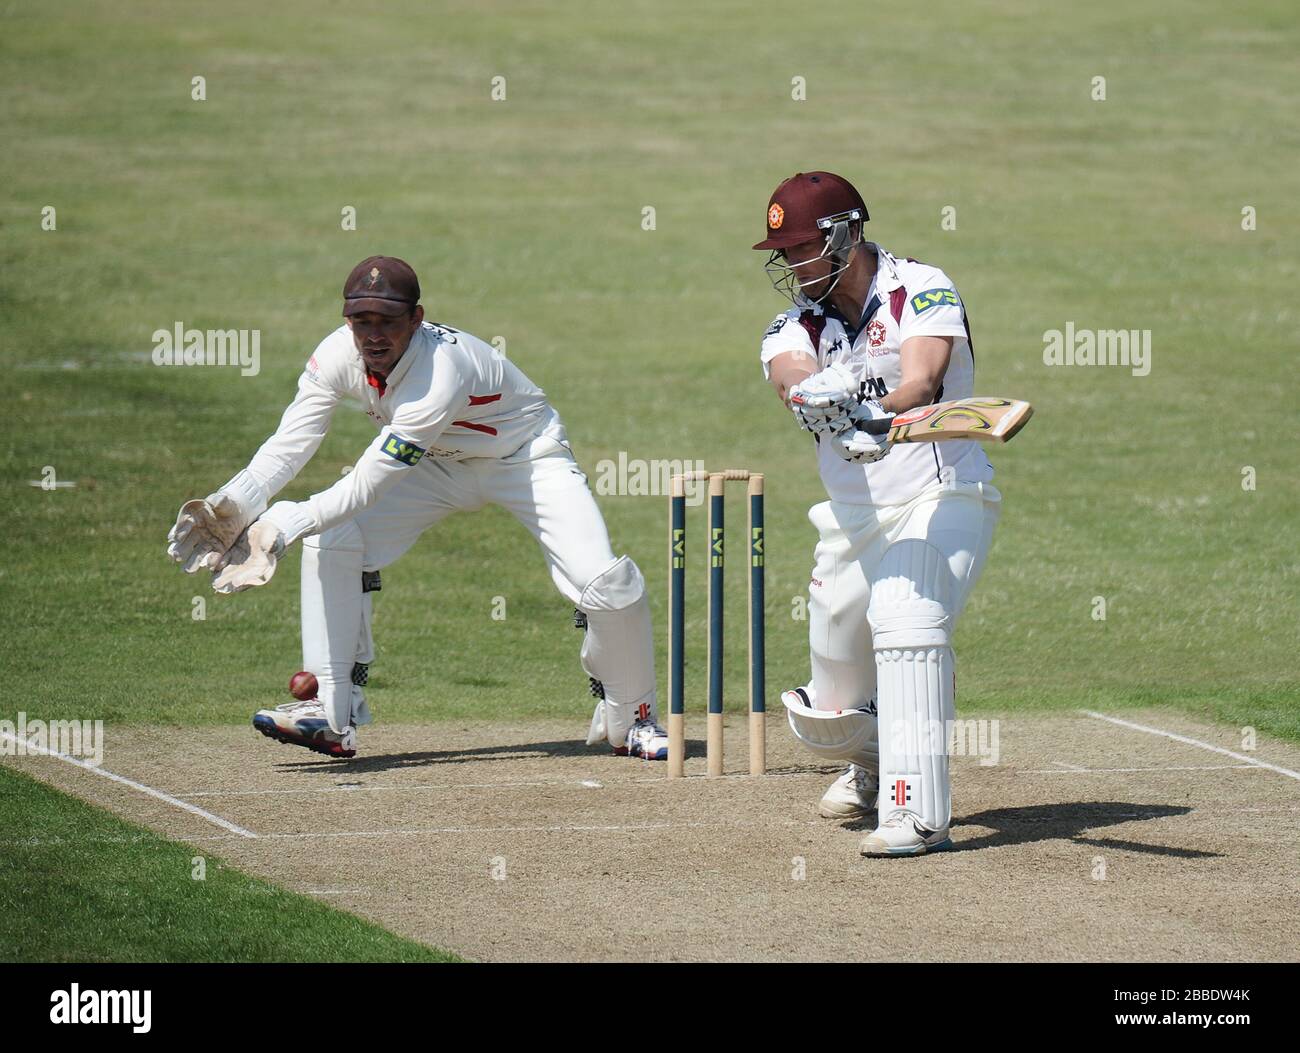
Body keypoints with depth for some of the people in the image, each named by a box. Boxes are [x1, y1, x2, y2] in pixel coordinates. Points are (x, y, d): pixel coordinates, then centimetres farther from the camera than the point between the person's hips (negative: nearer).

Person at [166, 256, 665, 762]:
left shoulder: (441, 372, -40)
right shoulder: (338, 356, -21)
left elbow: (365, 487, -41)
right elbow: (288, 445, -24)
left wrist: (282, 526, -49)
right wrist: (237, 503, -43)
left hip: (524, 456, -6)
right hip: (437, 460, 6)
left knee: (604, 583, -22)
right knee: (331, 541, -12)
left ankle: (629, 719, 4)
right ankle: (331, 714, -4)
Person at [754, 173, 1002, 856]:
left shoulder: (920, 291, -6)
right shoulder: (798, 322, 7)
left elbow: (923, 376, -25)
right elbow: (789, 373, -18)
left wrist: (881, 415, -47)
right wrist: (816, 389, -43)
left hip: (941, 502, -6)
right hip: (851, 526, 6)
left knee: (903, 619, -35)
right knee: (825, 718, 9)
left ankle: (919, 813, -37)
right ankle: (875, 760, 46)